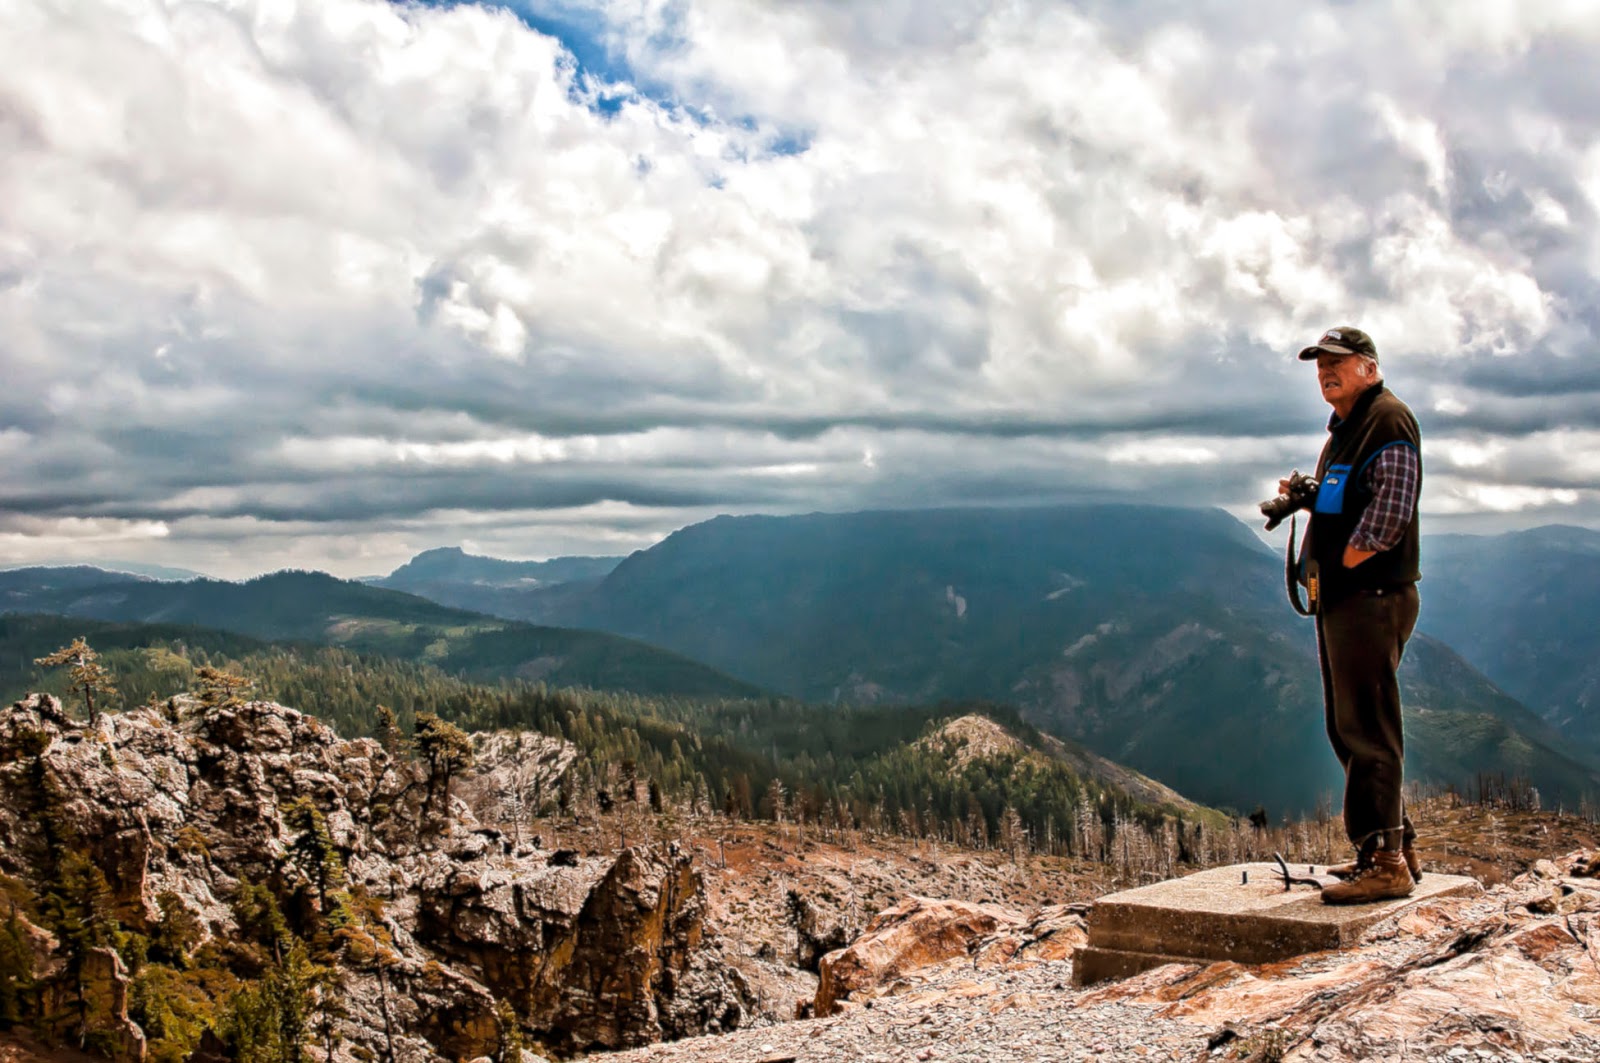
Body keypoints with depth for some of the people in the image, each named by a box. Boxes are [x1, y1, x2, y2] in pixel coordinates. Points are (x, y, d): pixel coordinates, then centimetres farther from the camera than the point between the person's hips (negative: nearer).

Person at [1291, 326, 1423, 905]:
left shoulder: (1388, 420, -9)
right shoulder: (1343, 428, 21)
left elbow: (1392, 506, -19)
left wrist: (1345, 563, -13)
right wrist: (1303, 497, 11)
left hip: (1372, 595, -10)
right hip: (1338, 598, 10)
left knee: (1367, 729, -10)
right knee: (1349, 729, 14)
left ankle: (1384, 863, -6)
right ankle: (1398, 848, 23)